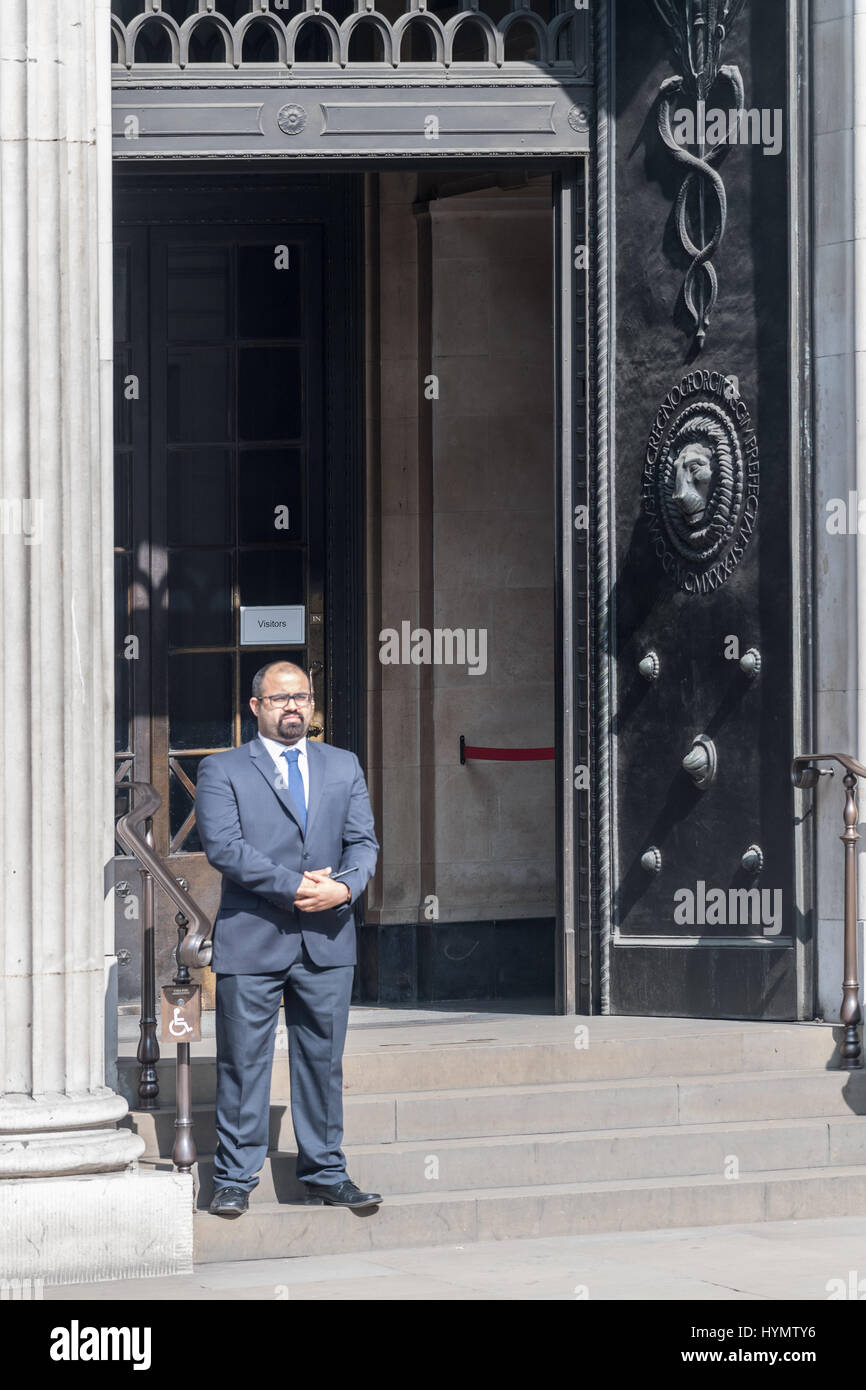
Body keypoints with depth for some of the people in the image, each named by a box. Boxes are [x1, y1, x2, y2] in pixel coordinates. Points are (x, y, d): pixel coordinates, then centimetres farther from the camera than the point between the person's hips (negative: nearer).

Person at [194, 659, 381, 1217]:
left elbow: (363, 842, 8)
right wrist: (292, 886, -18)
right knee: (243, 1062, -1)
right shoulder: (222, 770, 3)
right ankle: (235, 1179, 6)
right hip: (252, 939, -3)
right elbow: (223, 845, -10)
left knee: (323, 1059, 7)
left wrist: (345, 888, -13)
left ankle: (326, 1172, 16)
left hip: (327, 940, 3)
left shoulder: (344, 767, 15)